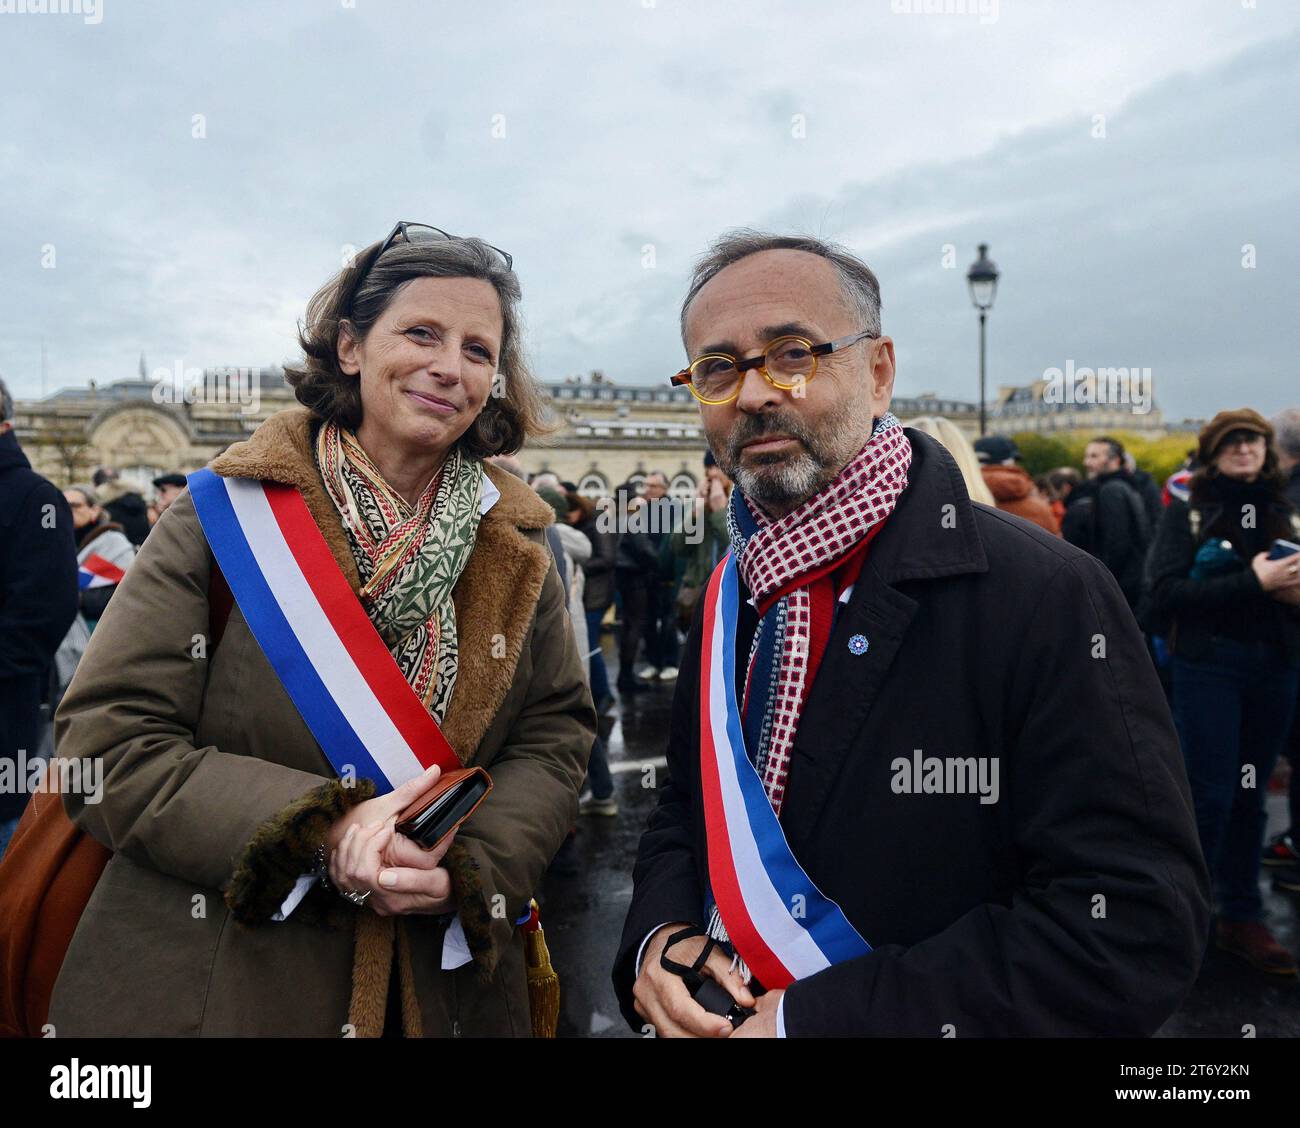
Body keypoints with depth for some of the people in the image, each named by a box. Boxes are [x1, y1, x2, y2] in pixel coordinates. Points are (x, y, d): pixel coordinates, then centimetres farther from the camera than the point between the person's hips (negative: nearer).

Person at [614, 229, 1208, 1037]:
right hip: (723, 1017, 6)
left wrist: (812, 1017, -26)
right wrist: (658, 936, -13)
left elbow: (1135, 931, -26)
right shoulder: (734, 600, -3)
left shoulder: (1048, 597, -23)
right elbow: (683, 815, 7)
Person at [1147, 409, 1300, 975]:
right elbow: (1166, 593, -13)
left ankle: (1241, 917, 24)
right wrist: (1252, 581, -19)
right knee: (1210, 796, -1)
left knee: (1249, 797, 11)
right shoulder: (1186, 512, -1)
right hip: (1208, 667, -4)